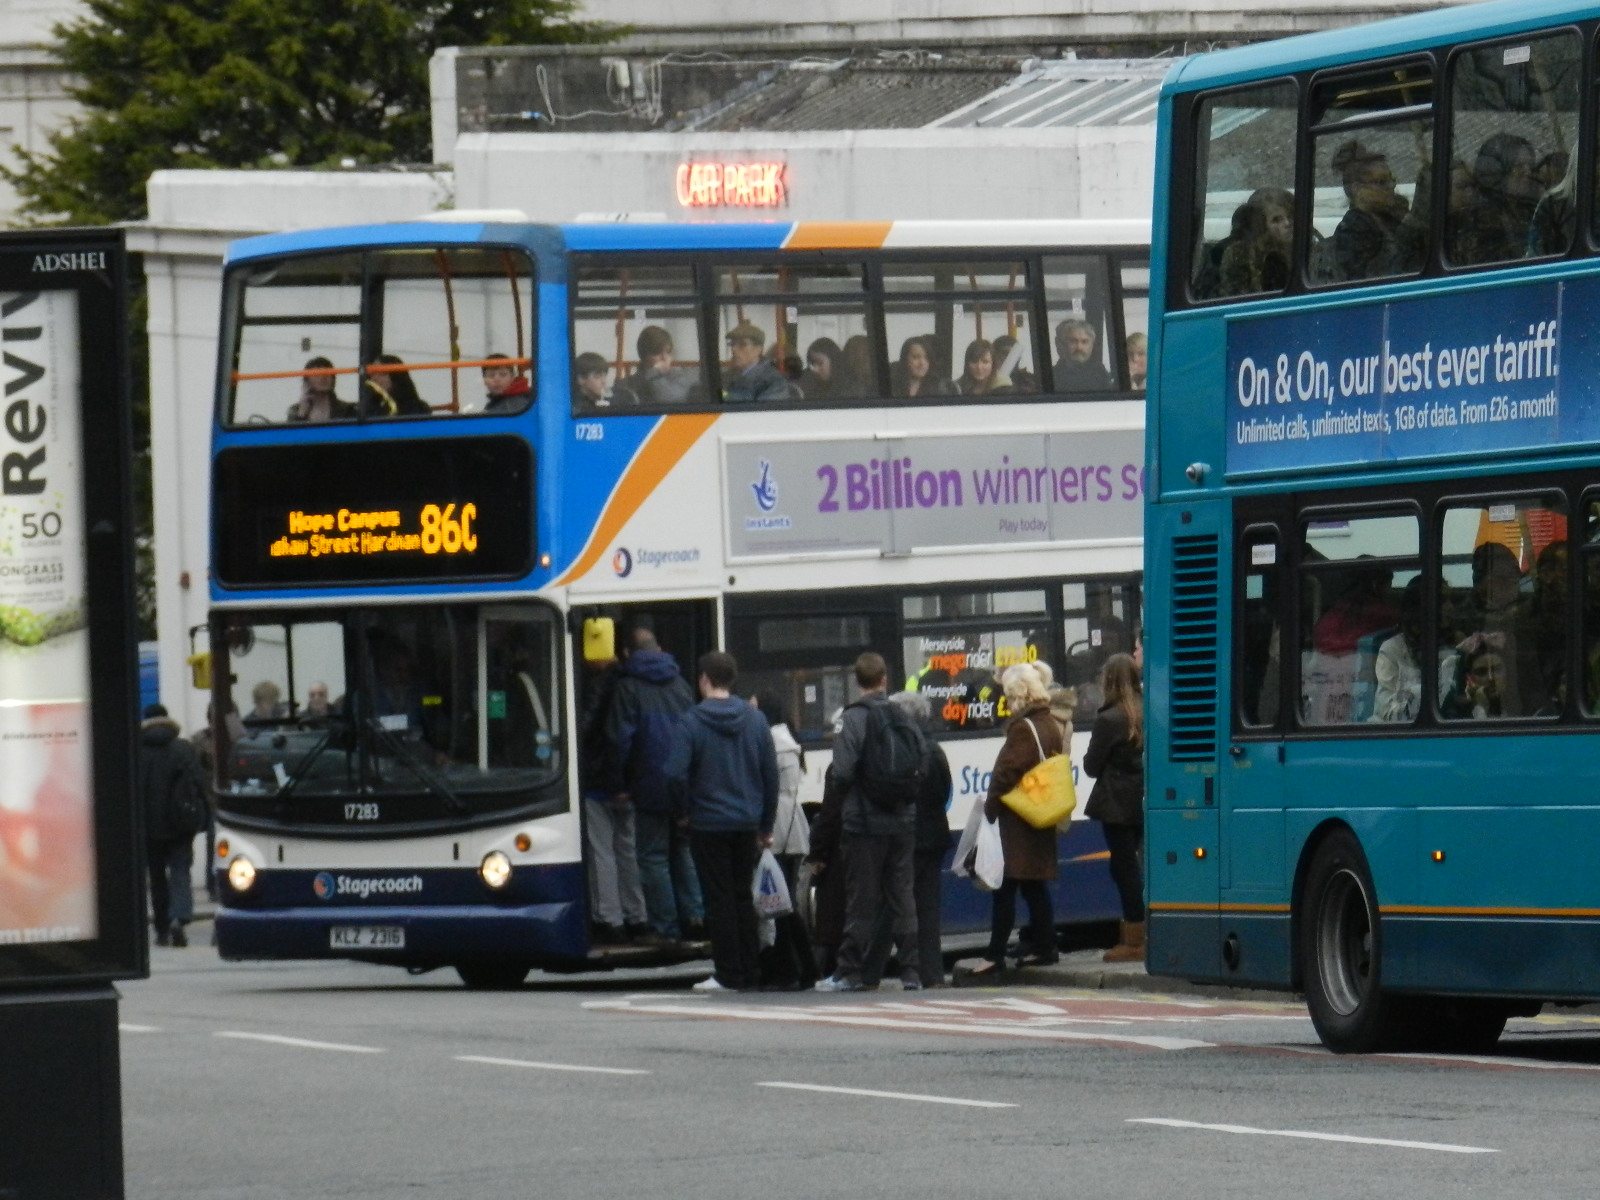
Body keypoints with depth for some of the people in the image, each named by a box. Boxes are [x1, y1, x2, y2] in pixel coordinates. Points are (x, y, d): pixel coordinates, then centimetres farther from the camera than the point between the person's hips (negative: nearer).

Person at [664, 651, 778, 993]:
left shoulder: (691, 723, -11)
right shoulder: (755, 720, 3)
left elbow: (675, 773, -19)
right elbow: (771, 774, 6)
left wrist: (685, 808, 0)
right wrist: (766, 825, 14)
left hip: (708, 824, -5)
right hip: (746, 824, 5)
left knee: (720, 899, 0)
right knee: (743, 897, 13)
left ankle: (729, 974, 0)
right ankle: (750, 972, 14)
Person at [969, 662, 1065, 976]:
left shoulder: (1023, 729, -16)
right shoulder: (1051, 727, 12)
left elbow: (1007, 773, -18)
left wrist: (990, 808, -8)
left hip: (1018, 818, -9)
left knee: (1005, 887, -8)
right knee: (1035, 885, 14)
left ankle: (995, 955, -9)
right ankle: (1043, 946, 15)